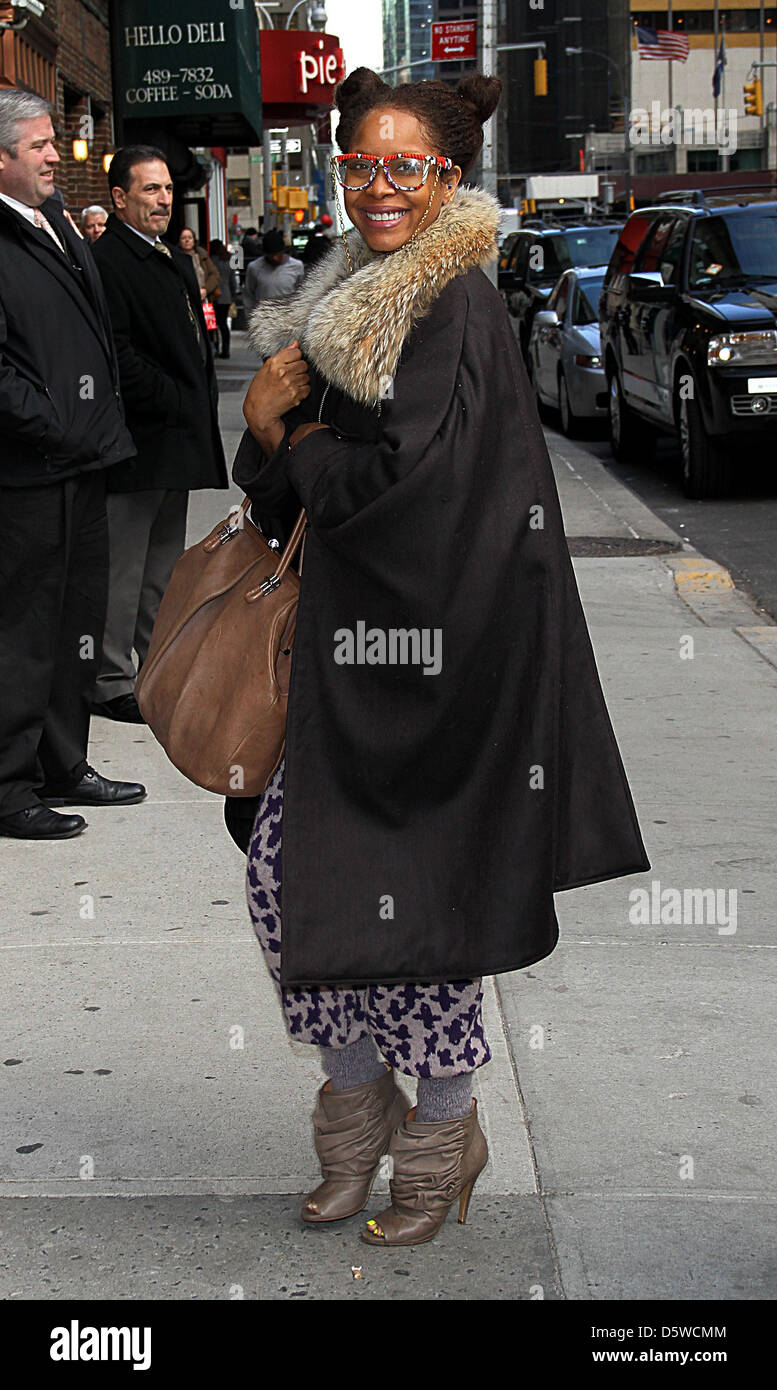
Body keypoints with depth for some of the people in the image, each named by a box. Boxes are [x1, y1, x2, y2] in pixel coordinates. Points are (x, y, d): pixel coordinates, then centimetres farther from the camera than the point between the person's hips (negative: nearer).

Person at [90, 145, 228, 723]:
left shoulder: (178, 259, 18)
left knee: (165, 563, 16)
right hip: (139, 442, -9)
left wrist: (202, 407, 10)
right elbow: (118, 355, -19)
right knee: (123, 567, -3)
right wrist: (175, 403, -16)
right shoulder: (105, 259, -12)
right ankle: (113, 682, 4)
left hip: (180, 440, 9)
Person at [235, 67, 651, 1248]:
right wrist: (269, 423, -9)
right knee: (283, 873, 8)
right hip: (355, 642, 8)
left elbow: (398, 479, -23)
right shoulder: (353, 298, 12)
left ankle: (444, 1135, 22)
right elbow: (286, 494, 13)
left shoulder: (456, 309, -14)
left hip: (435, 648, -8)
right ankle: (359, 1100, 27)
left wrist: (287, 442, -5)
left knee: (408, 888, 1)